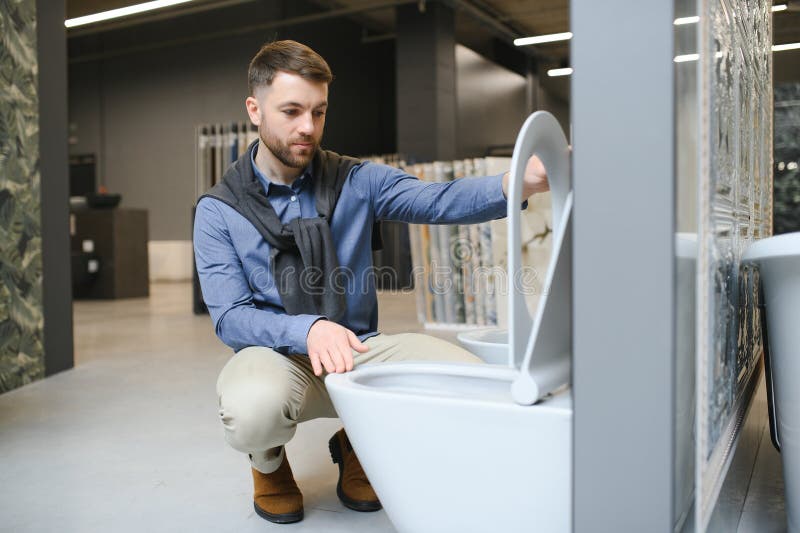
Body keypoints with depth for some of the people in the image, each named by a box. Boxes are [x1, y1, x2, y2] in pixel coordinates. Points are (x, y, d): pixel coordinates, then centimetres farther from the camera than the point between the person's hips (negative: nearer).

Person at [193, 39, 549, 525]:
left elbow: (436, 201, -15)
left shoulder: (356, 181, 2)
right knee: (253, 410, -38)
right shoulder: (219, 211, -2)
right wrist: (308, 330, -29)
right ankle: (268, 461, 5)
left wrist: (517, 183, -36)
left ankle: (359, 443, 8)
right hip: (277, 356, -2)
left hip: (358, 352, 2)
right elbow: (230, 318, -9)